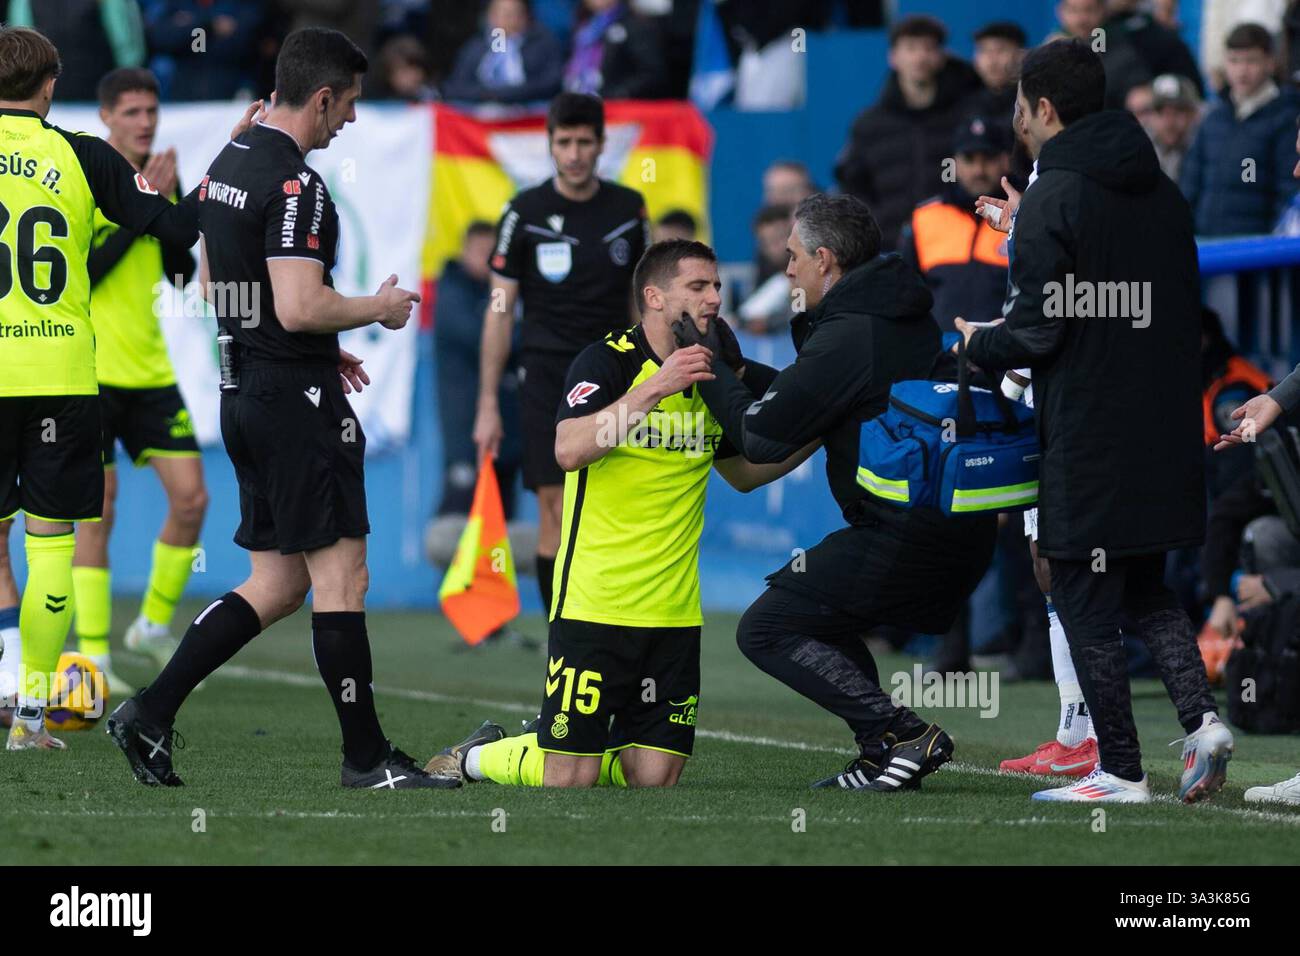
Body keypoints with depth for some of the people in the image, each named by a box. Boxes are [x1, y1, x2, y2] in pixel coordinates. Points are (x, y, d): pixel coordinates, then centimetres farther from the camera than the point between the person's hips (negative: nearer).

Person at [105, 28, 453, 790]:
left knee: (276, 588, 12)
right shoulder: (296, 185, -18)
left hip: (244, 396, 10)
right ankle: (367, 758, 1)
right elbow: (299, 307, -25)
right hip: (297, 402, -10)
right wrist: (376, 308, -7)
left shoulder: (227, 166, 13)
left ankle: (151, 713, 7)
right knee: (341, 578, -3)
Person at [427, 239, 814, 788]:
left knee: (653, 777, -2)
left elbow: (741, 473, 24)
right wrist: (655, 387, -29)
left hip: (673, 611, 6)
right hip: (594, 602, -6)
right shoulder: (607, 362, -10)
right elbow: (569, 450, -26)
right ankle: (476, 756, 24)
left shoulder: (716, 375, 9)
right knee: (568, 780, -7)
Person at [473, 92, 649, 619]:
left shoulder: (629, 209, 6)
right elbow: (500, 309, 1)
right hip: (548, 374, -2)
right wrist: (488, 405, -3)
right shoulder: (525, 213, -2)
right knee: (558, 517, -8)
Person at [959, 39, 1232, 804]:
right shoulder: (1162, 192, 10)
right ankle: (1201, 717, -1)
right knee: (1147, 589, 19)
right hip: (1164, 437, 7)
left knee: (1088, 603, 2)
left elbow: (1036, 331, -15)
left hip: (1088, 438, -7)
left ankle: (1121, 771, 2)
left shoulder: (1054, 196, -12)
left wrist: (976, 345, 6)